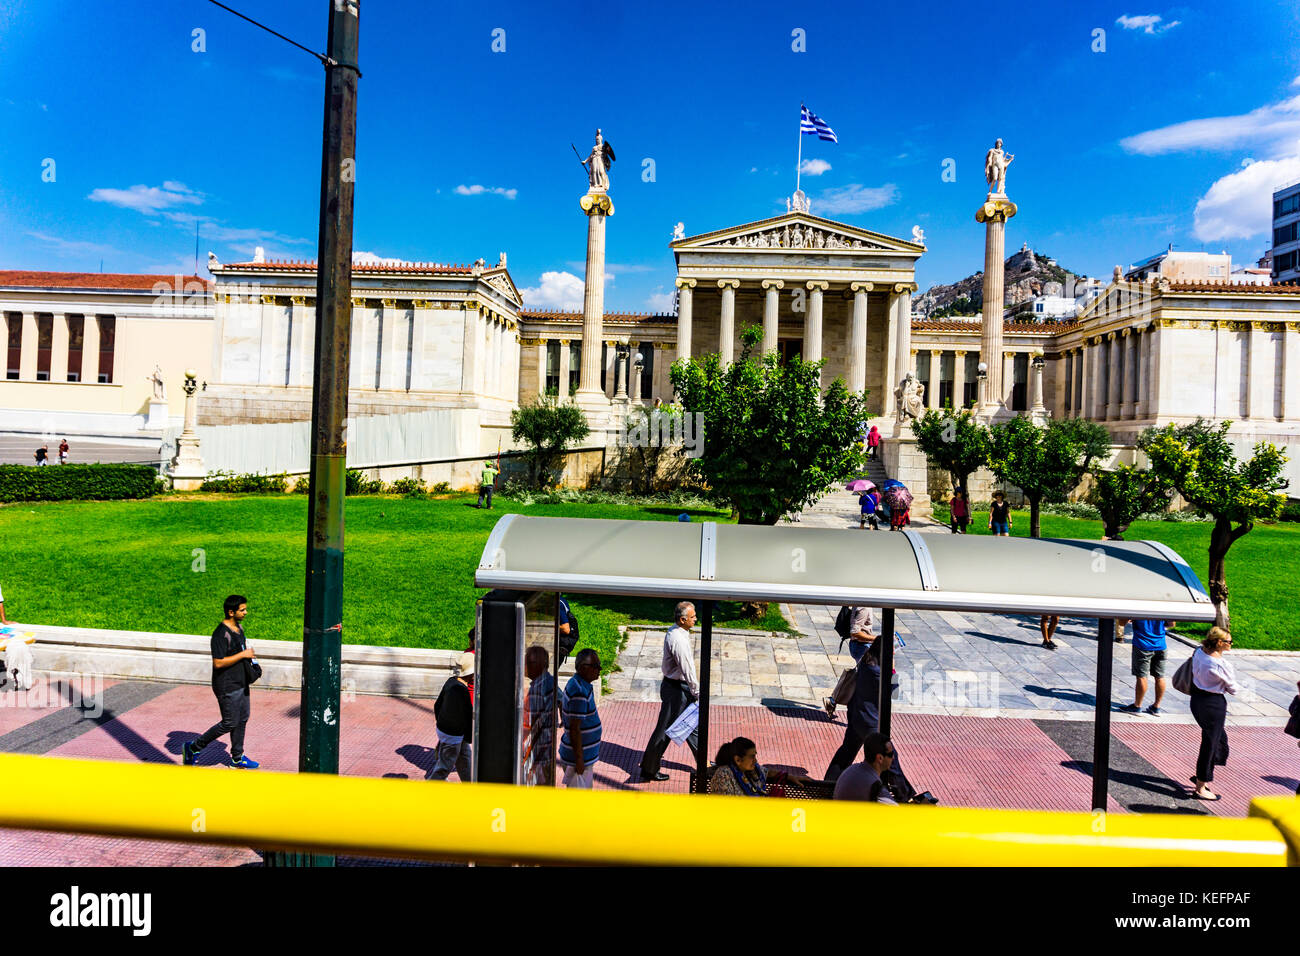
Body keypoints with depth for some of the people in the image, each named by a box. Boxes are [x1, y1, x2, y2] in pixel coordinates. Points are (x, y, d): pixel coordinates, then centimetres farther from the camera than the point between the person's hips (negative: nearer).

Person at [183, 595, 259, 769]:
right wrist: (243, 655, -21)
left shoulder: (239, 627, 8)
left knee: (242, 719, 14)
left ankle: (237, 758, 26)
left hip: (241, 682, 9)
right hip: (227, 686, -9)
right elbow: (218, 663, -25)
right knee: (229, 723, 0)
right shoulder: (221, 634, -22)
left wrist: (248, 656, 10)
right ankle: (193, 747, 18)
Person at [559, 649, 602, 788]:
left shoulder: (575, 683, 4)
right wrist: (579, 759, -22)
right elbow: (575, 729, -27)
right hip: (579, 754, -10)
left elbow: (561, 706, 19)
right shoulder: (580, 693, -27)